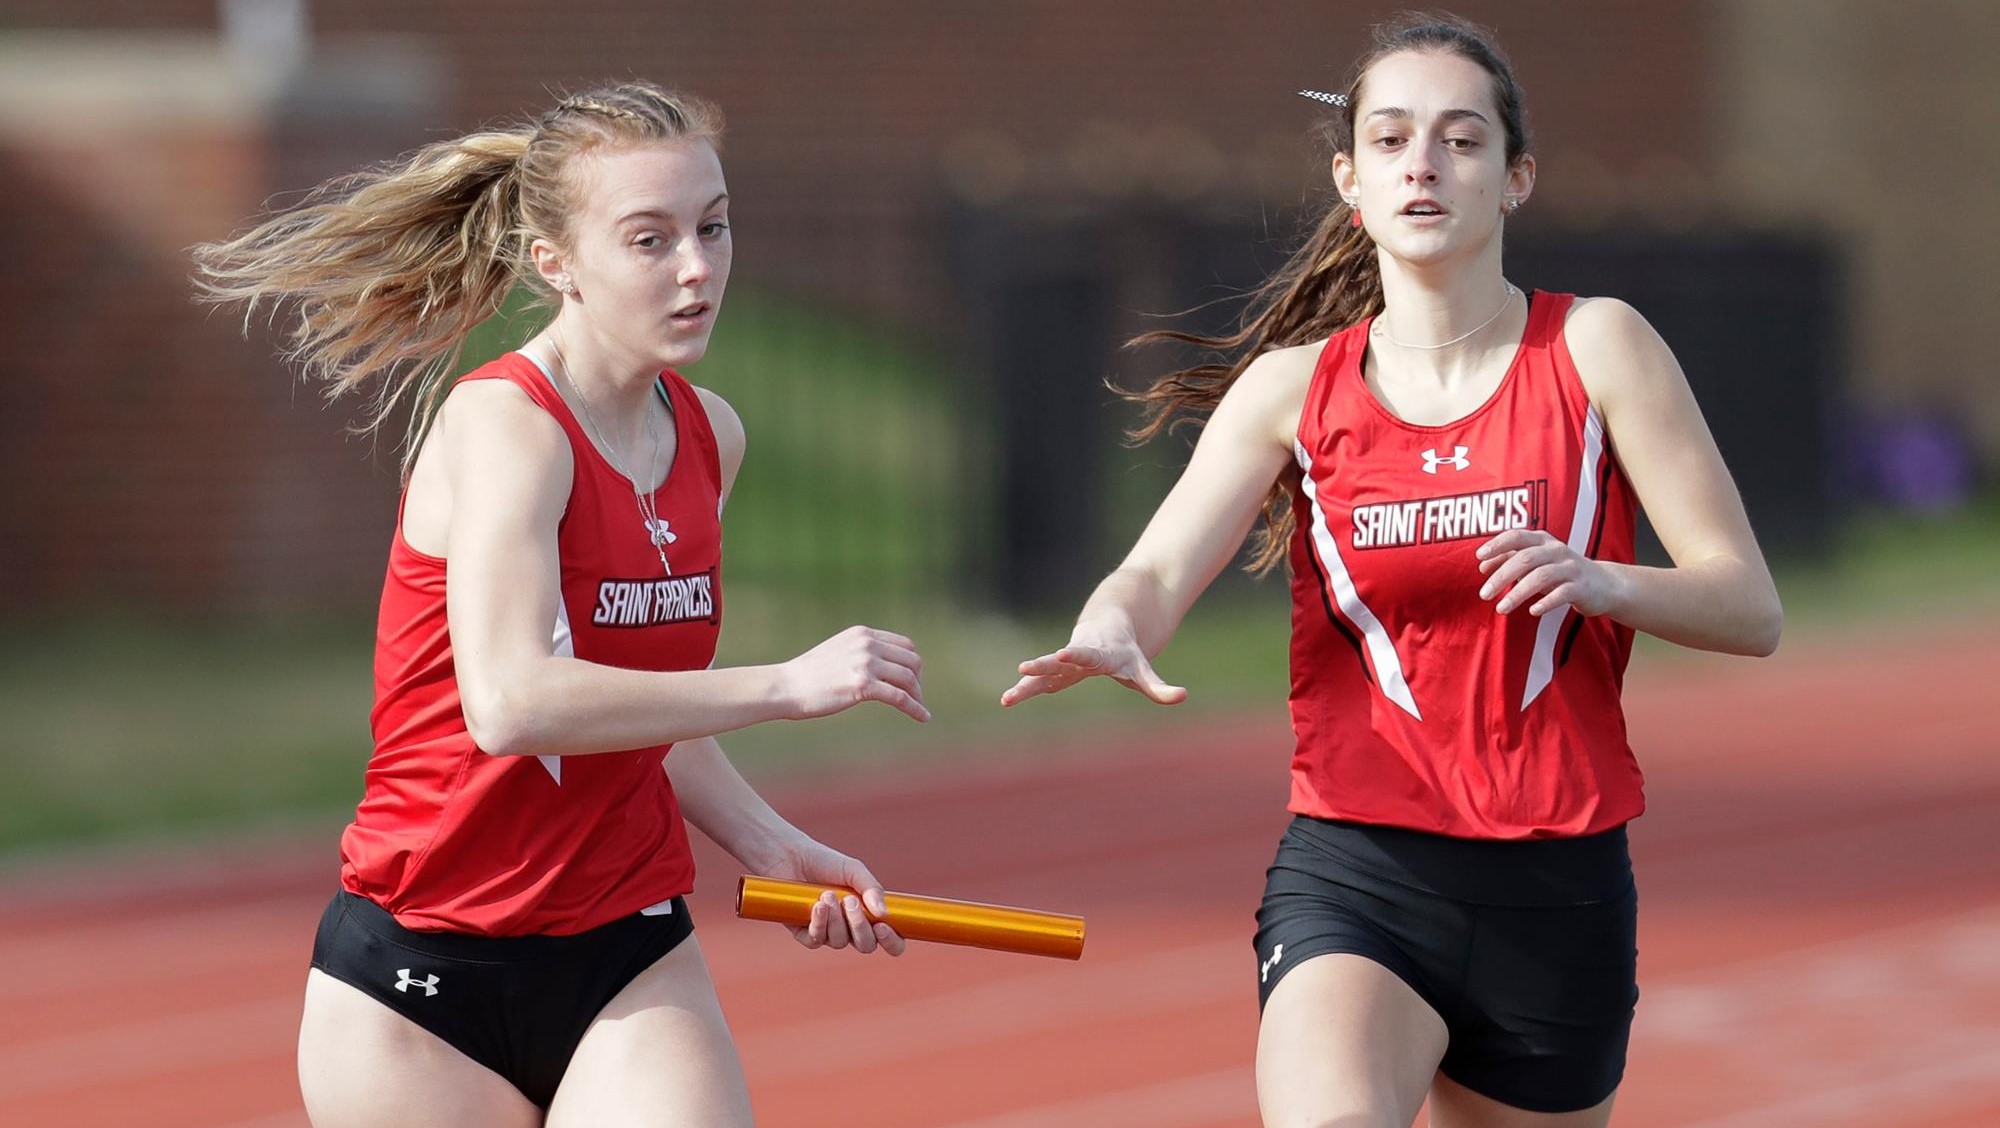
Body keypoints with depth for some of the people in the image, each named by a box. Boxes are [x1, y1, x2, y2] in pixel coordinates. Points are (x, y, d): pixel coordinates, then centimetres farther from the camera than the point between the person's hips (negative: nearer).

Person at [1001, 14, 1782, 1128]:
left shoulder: (1595, 347, 1)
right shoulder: (1295, 387, 5)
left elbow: (1751, 608, -2)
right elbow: (1158, 572, -8)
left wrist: (1602, 581, -23)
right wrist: (1109, 636, -33)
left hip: (1558, 895, 1)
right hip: (1354, 878, -1)